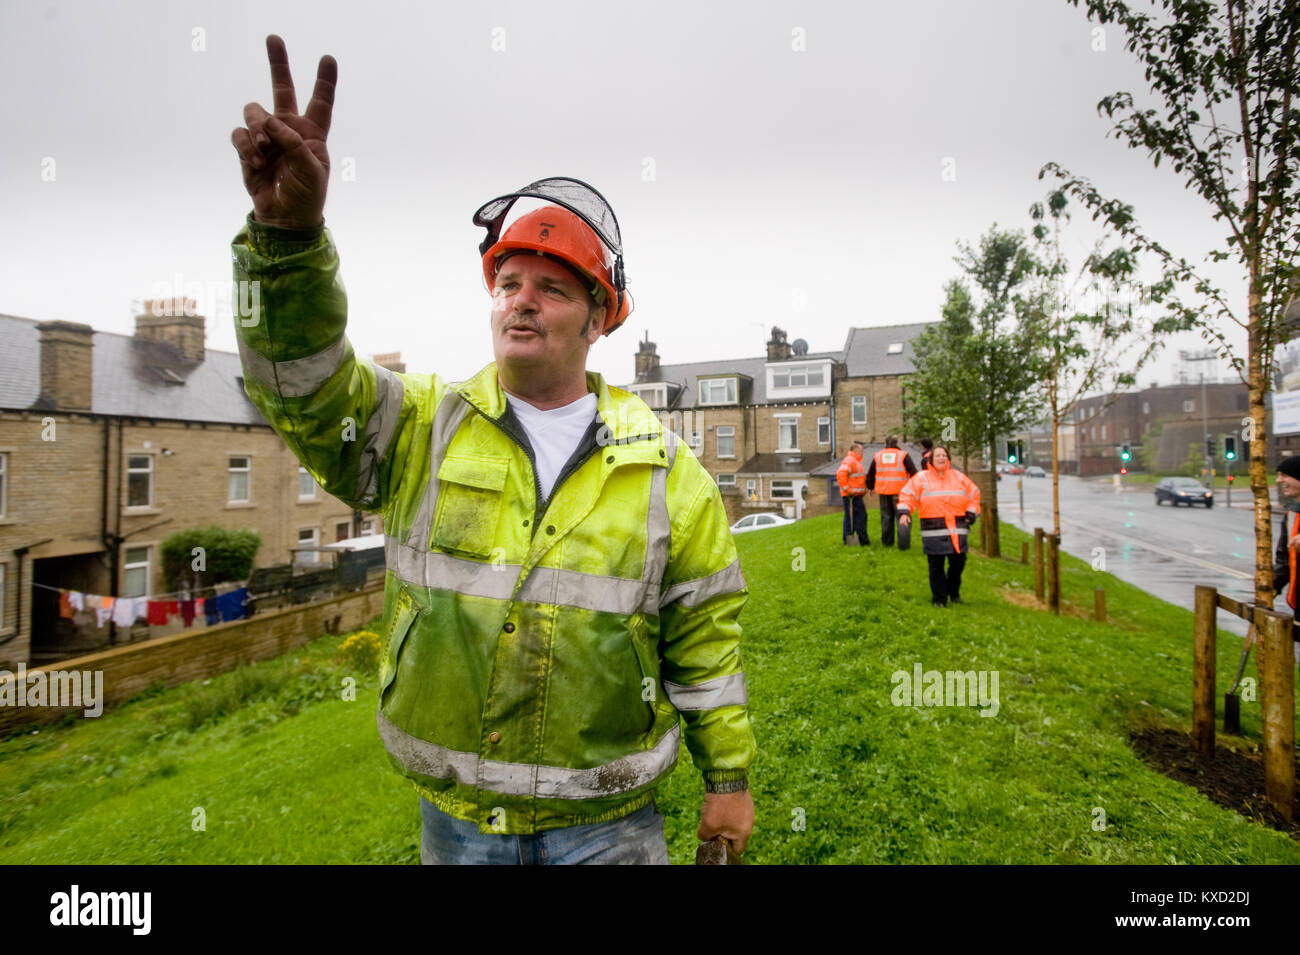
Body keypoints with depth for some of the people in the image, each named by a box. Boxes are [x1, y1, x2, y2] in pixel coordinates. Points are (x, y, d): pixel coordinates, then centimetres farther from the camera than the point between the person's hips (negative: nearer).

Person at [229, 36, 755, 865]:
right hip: (455, 816, 2)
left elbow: (705, 640, -2)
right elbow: (307, 388, -20)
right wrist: (289, 233, -36)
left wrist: (729, 776, 4)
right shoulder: (421, 429, -5)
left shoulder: (667, 472, -7)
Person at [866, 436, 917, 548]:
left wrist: (870, 487, 28)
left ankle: (887, 541, 14)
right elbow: (913, 472, -2)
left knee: (886, 516, 11)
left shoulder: (877, 456, 9)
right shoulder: (903, 456, -1)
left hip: (883, 491, 3)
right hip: (899, 492, -3)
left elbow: (870, 474, 15)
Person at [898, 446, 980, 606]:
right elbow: (908, 495, -2)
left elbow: (974, 494, 20)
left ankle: (954, 592, 30)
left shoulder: (958, 477, 13)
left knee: (958, 562, 6)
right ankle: (939, 598, 13)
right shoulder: (922, 478, 3)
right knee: (936, 565, -1)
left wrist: (971, 513, 10)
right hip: (933, 530, -3)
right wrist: (904, 511, -16)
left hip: (957, 529, 3)